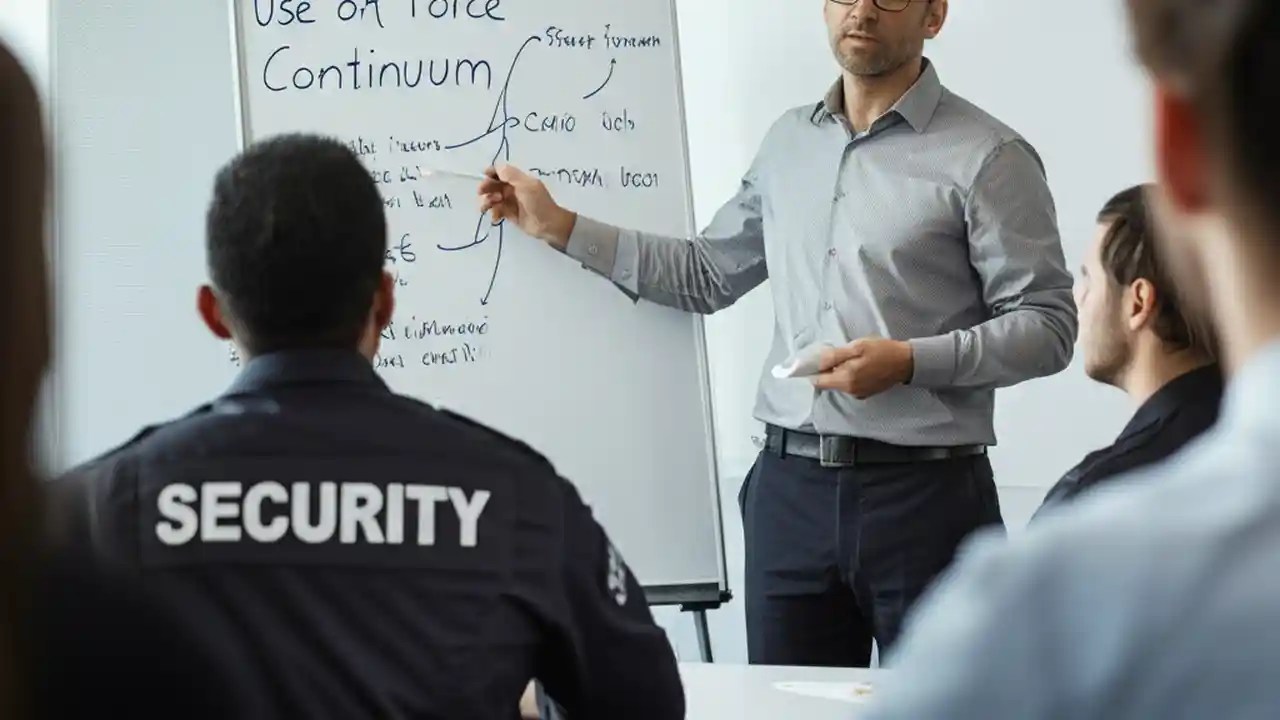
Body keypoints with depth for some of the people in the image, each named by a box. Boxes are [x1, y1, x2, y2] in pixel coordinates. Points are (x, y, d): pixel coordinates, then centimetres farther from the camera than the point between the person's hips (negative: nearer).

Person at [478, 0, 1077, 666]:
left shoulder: (987, 157, -4)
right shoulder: (788, 142, 15)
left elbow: (1047, 324, -7)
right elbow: (707, 276, 22)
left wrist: (909, 361, -19)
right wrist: (558, 227, 17)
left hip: (923, 491, -5)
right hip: (790, 485, 5)